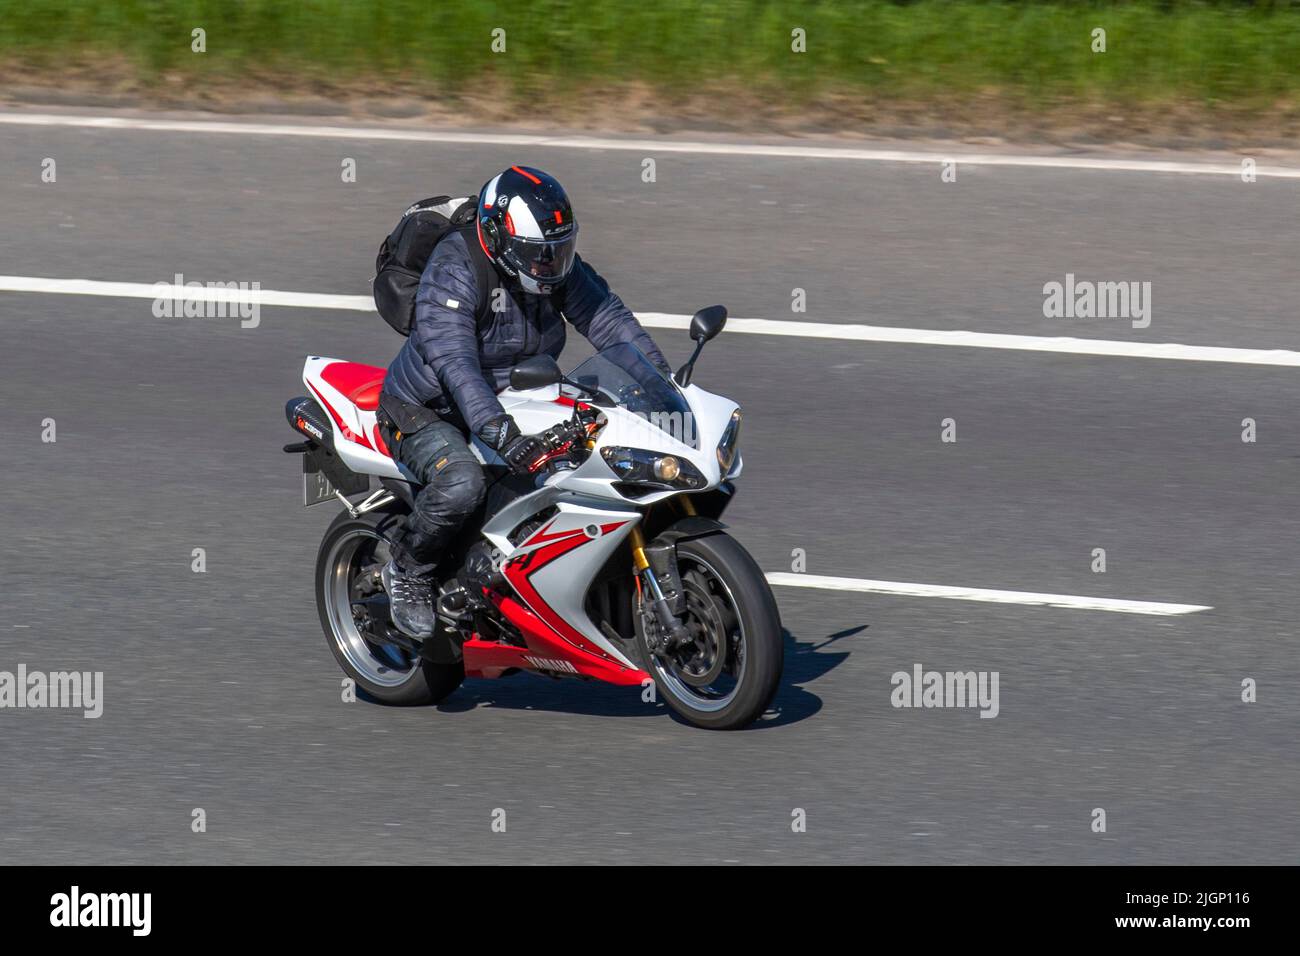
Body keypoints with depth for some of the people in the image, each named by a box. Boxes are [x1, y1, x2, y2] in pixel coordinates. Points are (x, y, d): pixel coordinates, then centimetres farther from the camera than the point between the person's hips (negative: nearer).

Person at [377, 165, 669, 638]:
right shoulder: (454, 270, -26)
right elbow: (454, 363, -37)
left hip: (512, 407, 7)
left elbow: (610, 319, -7)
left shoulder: (560, 269, -4)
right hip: (426, 413, -7)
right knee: (460, 486, -36)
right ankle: (407, 571, -9)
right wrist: (500, 433, -50)